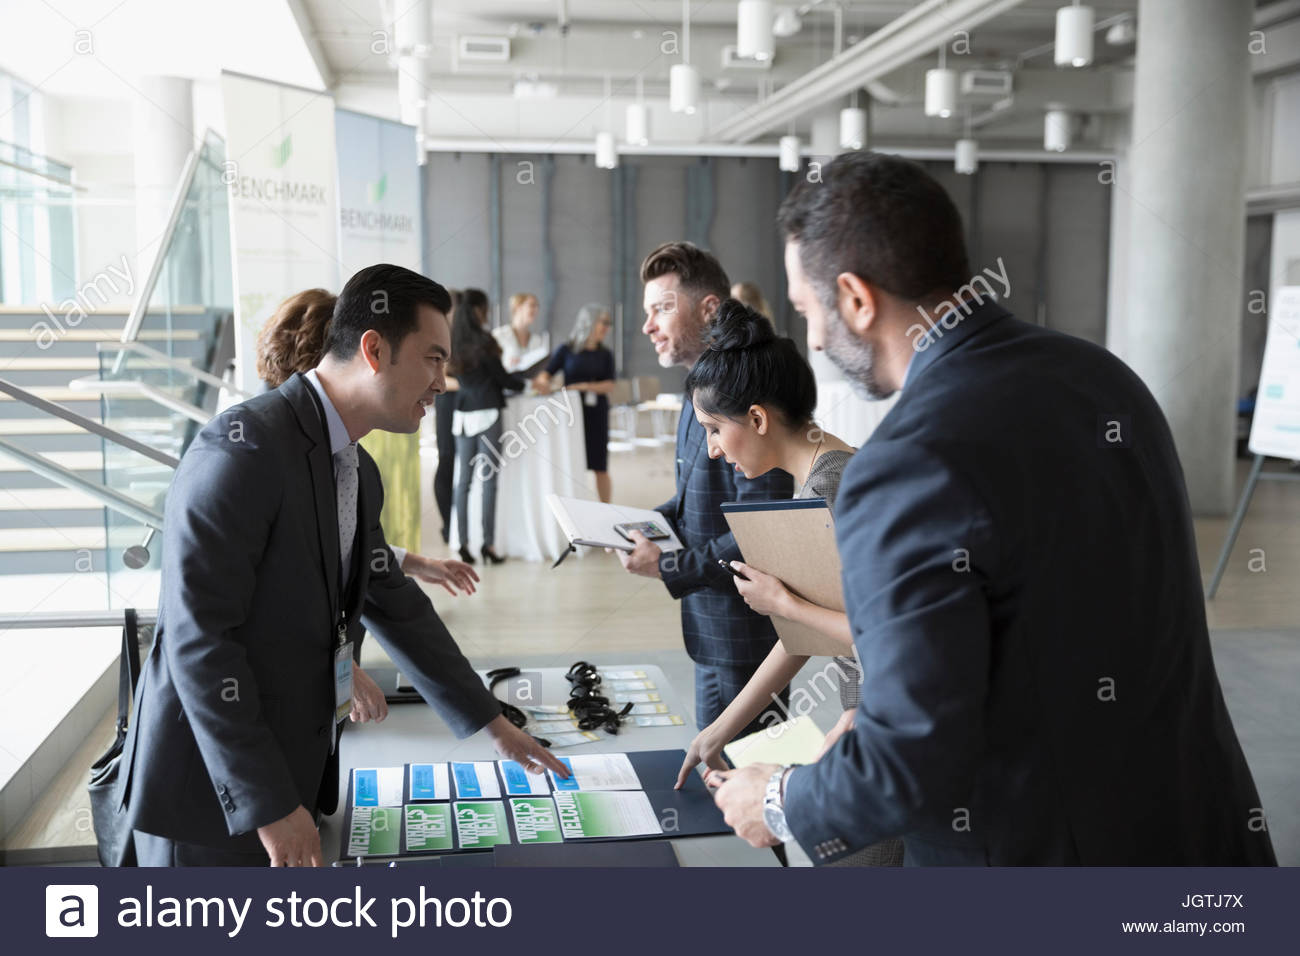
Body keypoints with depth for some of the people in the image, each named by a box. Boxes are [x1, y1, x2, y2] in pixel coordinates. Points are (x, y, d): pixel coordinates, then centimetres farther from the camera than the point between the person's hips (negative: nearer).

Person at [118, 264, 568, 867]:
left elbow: (394, 606, 18)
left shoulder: (360, 473, 9)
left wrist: (492, 724, 21)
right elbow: (197, 638, -22)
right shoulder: (243, 447, -19)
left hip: (292, 769, 8)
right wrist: (269, 804, -20)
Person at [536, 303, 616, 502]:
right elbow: (545, 374, -3)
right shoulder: (566, 350, 1)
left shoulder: (605, 355, 7)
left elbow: (609, 385, -2)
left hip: (596, 413, 1)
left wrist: (584, 387, -16)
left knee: (600, 468, 3)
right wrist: (543, 382, -26)